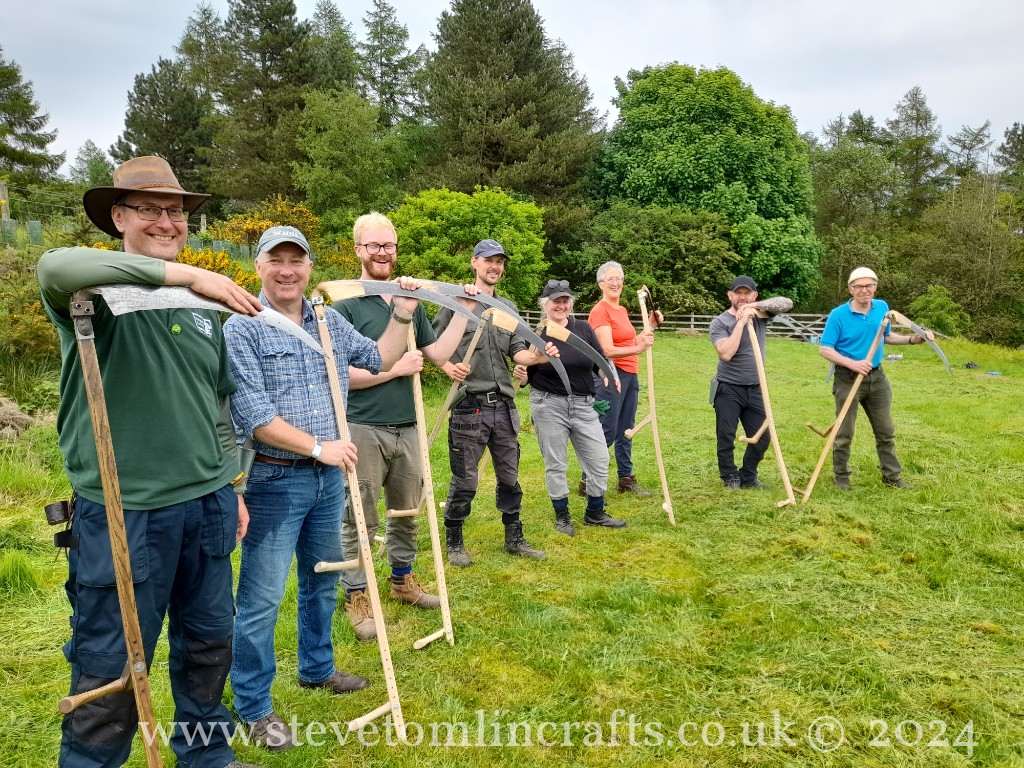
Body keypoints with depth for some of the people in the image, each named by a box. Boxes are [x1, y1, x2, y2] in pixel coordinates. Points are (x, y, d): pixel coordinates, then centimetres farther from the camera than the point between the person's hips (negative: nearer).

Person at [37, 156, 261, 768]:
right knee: (111, 668, 6)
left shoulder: (204, 308, 10)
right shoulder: (98, 294, -7)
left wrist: (231, 486, 17)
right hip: (121, 513, -5)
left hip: (206, 507, 6)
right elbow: (55, 267, -33)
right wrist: (179, 272, -36)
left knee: (210, 643, 19)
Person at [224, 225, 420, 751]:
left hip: (329, 477, 7)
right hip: (274, 481, -6)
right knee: (261, 599, 2)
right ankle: (253, 708, 18)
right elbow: (253, 416, -19)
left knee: (323, 580, 21)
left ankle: (317, 669, 41)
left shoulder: (332, 323, 7)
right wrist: (318, 446, -20)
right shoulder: (242, 329, -13)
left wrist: (402, 315, 8)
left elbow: (380, 360, 20)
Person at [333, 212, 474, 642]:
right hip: (363, 429, -6)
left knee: (406, 511, 18)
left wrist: (463, 312, 4)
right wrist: (397, 368, -16)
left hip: (407, 427, 6)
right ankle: (356, 596, 19)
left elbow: (438, 354, 10)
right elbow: (340, 375, -16)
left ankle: (402, 579, 37)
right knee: (359, 520, 4)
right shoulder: (346, 304, -9)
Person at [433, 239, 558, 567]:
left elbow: (517, 351, 9)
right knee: (465, 479, 2)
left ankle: (514, 538, 28)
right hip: (469, 405, -5)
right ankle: (454, 543, 19)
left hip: (504, 404, 6)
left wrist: (538, 356, -12)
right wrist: (448, 368, -20)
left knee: (509, 476, 14)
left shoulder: (508, 307, 16)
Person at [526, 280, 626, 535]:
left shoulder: (584, 329, 4)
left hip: (584, 404, 3)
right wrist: (521, 373, -19)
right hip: (548, 406, -3)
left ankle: (595, 513, 26)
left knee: (599, 460, 7)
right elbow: (526, 376, 2)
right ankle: (562, 516, 23)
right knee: (555, 465, 5)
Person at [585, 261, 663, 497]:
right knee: (606, 433, -7)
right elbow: (608, 351, -23)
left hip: (630, 375, 8)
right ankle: (587, 482, 1)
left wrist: (651, 326, 12)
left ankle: (626, 479, 21)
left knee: (625, 431, 13)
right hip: (610, 375, -8)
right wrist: (638, 348, -37)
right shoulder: (600, 311, -13)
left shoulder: (622, 310, 14)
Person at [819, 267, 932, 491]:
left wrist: (911, 340, 5)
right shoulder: (838, 315, -14)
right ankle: (841, 477, 19)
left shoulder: (882, 308, 2)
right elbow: (825, 349, -15)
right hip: (848, 378, -5)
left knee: (886, 431, 12)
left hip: (876, 376, 5)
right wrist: (852, 363, -26)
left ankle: (892, 476, 25)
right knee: (844, 433, 5)